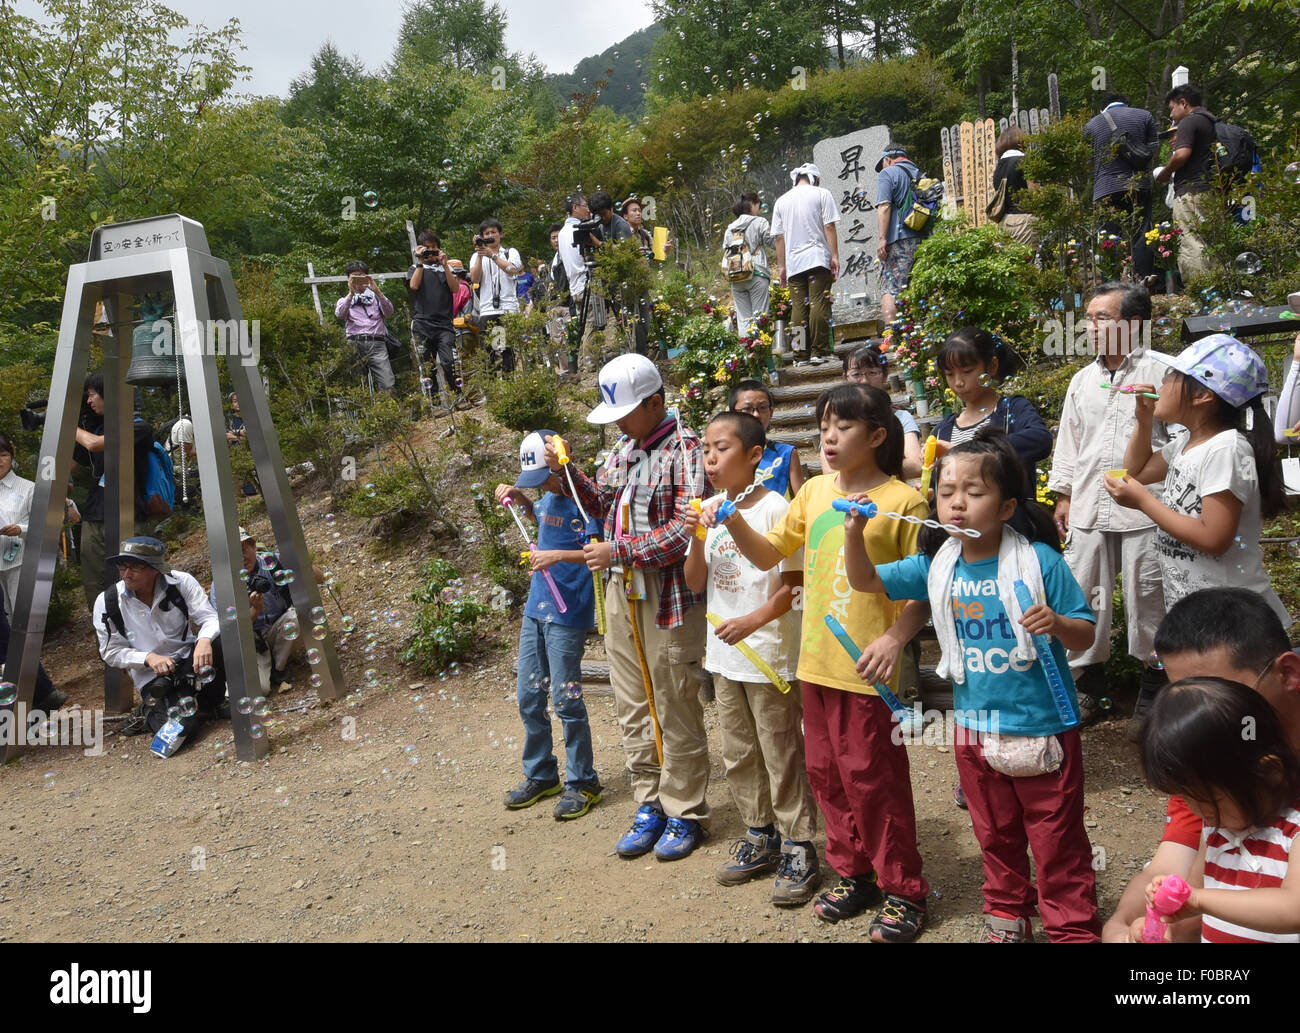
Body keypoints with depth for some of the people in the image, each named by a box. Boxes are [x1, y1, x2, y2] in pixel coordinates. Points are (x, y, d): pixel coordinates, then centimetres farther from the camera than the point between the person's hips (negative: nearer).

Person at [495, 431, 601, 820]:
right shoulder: (548, 497, 9)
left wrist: (558, 555, -29)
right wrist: (517, 498, 15)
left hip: (567, 613, -8)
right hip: (536, 608, 9)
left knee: (565, 699, -3)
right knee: (528, 696, 13)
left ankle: (582, 783, 12)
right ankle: (540, 774, 28)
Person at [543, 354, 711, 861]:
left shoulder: (686, 449, -12)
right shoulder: (623, 450, 13)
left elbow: (684, 530, -21)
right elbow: (601, 503, 23)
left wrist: (618, 551, -21)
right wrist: (567, 472, 7)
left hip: (669, 597, -7)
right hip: (623, 593, 8)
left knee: (676, 711, 2)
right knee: (633, 707, 13)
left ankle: (685, 815, 17)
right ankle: (650, 805, 26)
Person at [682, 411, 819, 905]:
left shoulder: (774, 508, -13)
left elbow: (795, 582, -13)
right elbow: (694, 583, 7)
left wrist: (752, 621, -23)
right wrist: (696, 539, -9)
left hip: (770, 656, -7)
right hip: (723, 655, 7)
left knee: (781, 756, 2)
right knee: (739, 756, 17)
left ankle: (799, 849, 15)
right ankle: (760, 837, 32)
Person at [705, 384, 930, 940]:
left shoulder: (904, 502, -10)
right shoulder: (814, 492, 6)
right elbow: (768, 555, 10)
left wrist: (895, 640, -19)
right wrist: (733, 520, -5)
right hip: (816, 660, 6)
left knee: (871, 776, 3)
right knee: (826, 772, 15)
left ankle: (903, 891, 21)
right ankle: (853, 874, 33)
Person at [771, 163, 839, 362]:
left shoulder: (781, 201, 14)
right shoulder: (821, 194, 4)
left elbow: (779, 236, 13)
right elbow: (829, 227, -3)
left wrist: (781, 266, 16)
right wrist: (835, 256, -2)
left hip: (793, 262, 3)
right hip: (818, 258, -3)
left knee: (798, 307, 2)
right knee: (819, 304, -6)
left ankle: (800, 353, 0)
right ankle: (819, 352, -11)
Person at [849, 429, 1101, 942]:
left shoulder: (1039, 561, -15)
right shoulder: (937, 565, -3)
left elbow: (1085, 634, -9)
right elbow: (867, 580, 3)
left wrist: (1057, 623, -31)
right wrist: (854, 533, -13)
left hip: (1043, 726, -4)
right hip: (975, 727, 5)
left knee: (1058, 842, 7)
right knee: (996, 836, 22)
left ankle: (1073, 928, 26)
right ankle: (1006, 918, 42)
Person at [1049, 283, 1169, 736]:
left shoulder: (1162, 372, -4)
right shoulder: (1082, 380, 14)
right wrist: (1063, 496, 16)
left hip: (1144, 511, -5)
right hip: (1089, 511, 5)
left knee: (1148, 604, 5)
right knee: (1083, 601, 8)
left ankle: (1152, 698, 21)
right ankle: (1087, 687, 23)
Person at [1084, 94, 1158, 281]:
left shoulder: (1092, 124, 11)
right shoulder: (1144, 115, 10)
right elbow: (1155, 149, 10)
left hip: (1106, 190, 0)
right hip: (1139, 186, 0)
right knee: (1141, 238, 1)